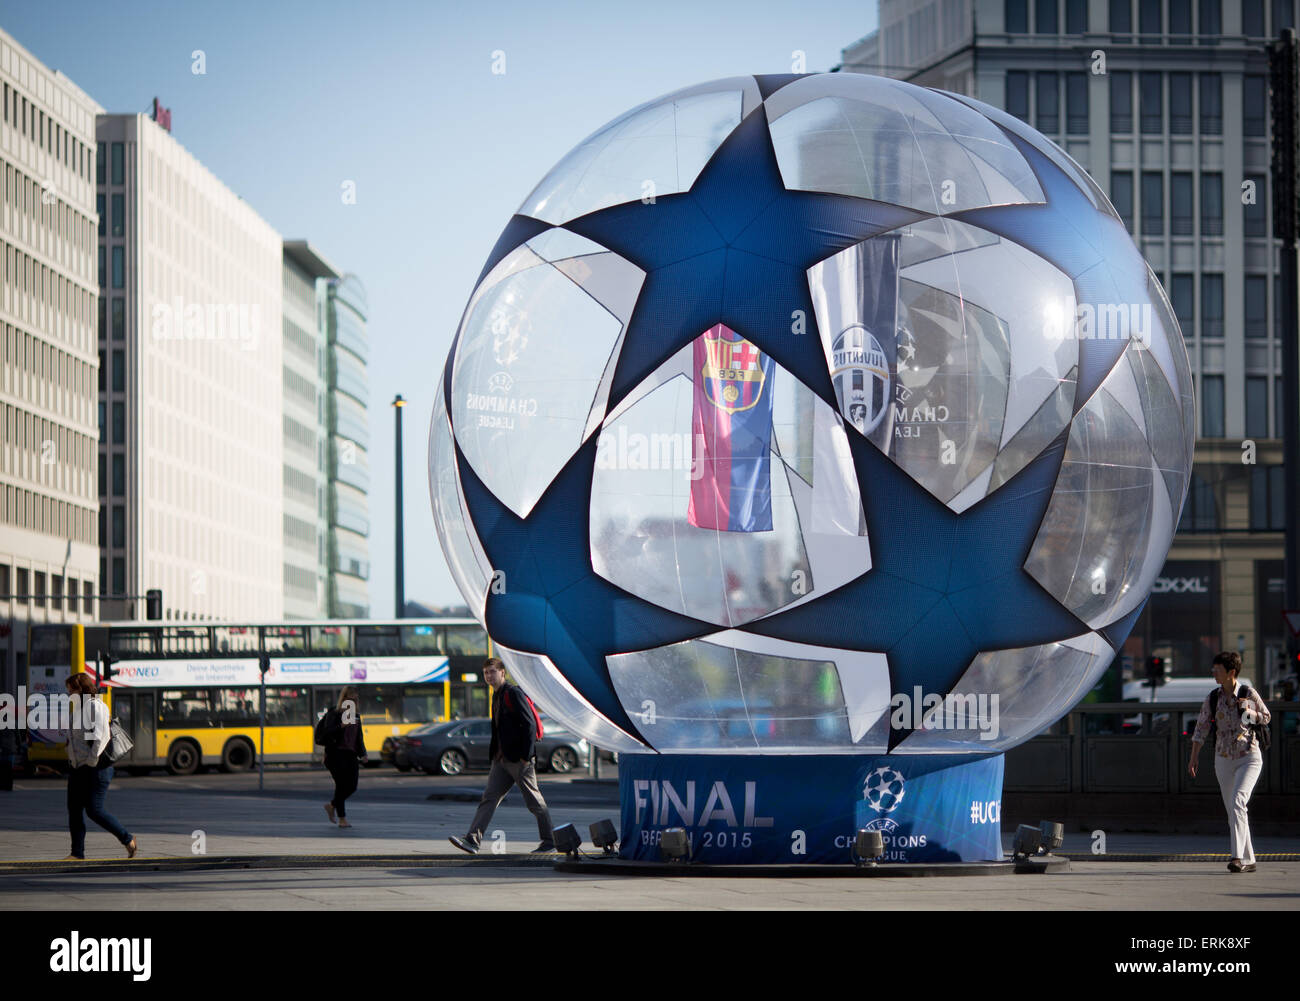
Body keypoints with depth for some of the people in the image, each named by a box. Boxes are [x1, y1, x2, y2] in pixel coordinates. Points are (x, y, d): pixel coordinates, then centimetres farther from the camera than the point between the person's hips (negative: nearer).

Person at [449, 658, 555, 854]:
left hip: (519, 759, -9)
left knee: (534, 801, 1)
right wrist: (495, 754, 16)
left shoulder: (514, 693, -12)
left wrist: (525, 756, -19)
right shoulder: (497, 696, 16)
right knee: (489, 797, -1)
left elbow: (529, 724, -17)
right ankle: (473, 840, -8)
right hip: (502, 759, 9)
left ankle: (549, 842, 11)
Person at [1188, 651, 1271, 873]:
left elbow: (1266, 717, 8)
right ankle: (1248, 860, 16)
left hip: (1249, 757, -4)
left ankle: (1237, 857, -26)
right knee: (1233, 811, 6)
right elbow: (1201, 728, 3)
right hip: (1224, 760, 4)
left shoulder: (1248, 694, -5)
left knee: (1238, 802, -22)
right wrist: (1193, 758, -4)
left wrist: (1250, 712, -13)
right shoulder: (1212, 698, 2)